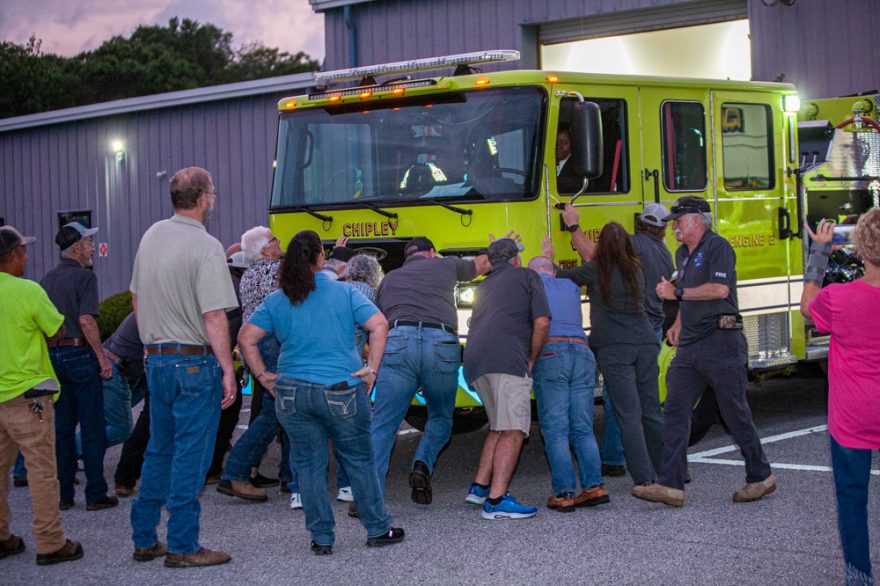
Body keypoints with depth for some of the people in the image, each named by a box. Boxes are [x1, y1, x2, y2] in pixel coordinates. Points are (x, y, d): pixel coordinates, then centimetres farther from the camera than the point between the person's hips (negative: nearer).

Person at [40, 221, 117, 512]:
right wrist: (102, 358, -16)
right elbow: (86, 321, -20)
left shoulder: (47, 278, 12)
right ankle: (96, 494, 2)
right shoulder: (85, 276, -10)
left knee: (61, 428, 11)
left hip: (52, 356, 7)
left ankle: (63, 494, 14)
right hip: (79, 354, -7)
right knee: (92, 428, 0)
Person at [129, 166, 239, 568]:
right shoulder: (205, 246, -16)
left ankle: (144, 539, 22)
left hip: (156, 358, 7)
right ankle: (182, 546, 5)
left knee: (159, 449, 16)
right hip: (195, 361, -7)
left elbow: (136, 298, 16)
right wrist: (227, 369, -16)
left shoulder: (151, 236, 8)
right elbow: (214, 316, -20)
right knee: (190, 455, 0)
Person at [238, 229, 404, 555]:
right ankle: (378, 530, 19)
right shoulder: (344, 292, -1)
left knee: (309, 465, 10)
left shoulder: (275, 301, 3)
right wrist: (371, 369, -6)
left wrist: (263, 376, 5)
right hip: (342, 392, -1)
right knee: (359, 461, 11)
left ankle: (321, 538, 12)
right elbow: (379, 325, -10)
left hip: (292, 393, 1)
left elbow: (246, 339, -2)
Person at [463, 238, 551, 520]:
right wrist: (531, 360, 10)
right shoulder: (527, 277, 13)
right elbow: (541, 323, 1)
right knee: (513, 431, -11)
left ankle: (479, 487, 18)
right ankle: (497, 500, -20)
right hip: (506, 358, -7)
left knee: (500, 427, 21)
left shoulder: (485, 287, 31)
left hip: (474, 359, 7)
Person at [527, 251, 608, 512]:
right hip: (582, 353, 4)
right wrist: (550, 257, 58)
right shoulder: (570, 287, 25)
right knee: (582, 429, 6)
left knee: (555, 430, -6)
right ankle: (594, 486, -7)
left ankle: (564, 493, -14)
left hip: (549, 355, -4)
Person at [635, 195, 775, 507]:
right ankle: (670, 484, -7)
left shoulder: (717, 247, -9)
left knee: (735, 412, 0)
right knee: (675, 411, -3)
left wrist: (677, 293, -15)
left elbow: (719, 289, -20)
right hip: (690, 347, 8)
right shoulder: (683, 254, 19)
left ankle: (760, 477, 17)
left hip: (721, 343, -8)